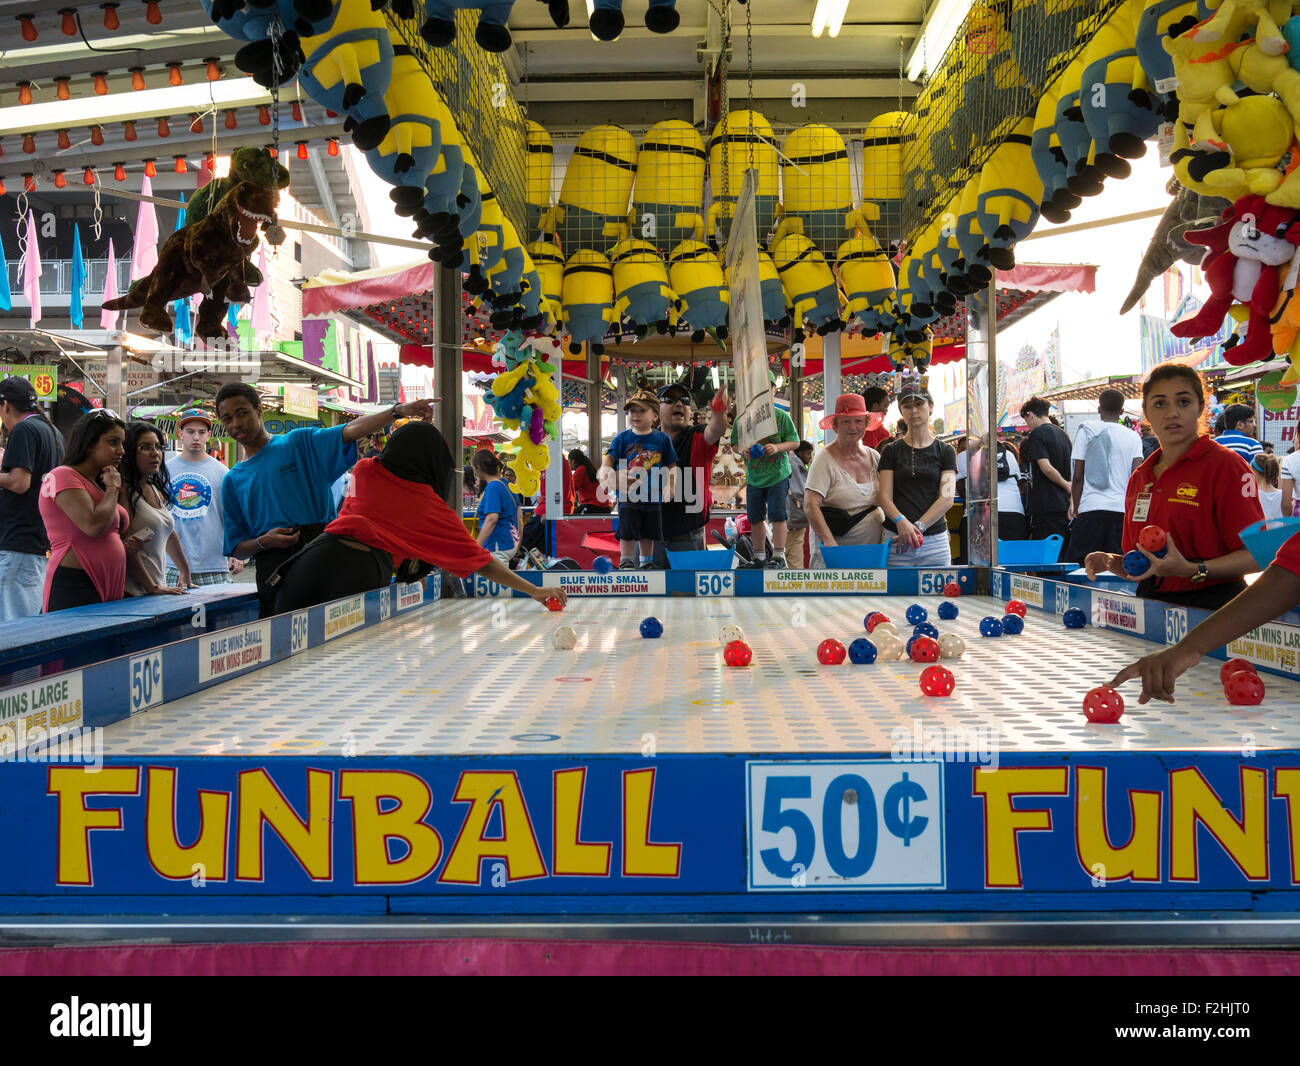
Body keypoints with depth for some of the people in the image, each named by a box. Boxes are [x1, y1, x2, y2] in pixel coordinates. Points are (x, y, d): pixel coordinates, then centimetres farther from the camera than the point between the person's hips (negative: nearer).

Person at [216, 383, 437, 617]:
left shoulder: (299, 443, 10)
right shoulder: (233, 481, 18)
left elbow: (350, 431, -7)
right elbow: (236, 548, 16)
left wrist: (398, 411, -22)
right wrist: (263, 542, -7)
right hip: (272, 562, 3)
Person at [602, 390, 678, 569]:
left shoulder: (663, 438, 1)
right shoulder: (622, 438, -2)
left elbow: (671, 465, 7)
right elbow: (609, 459, -7)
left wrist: (670, 486, -3)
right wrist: (605, 478, -24)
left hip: (653, 494, 2)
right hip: (628, 494, -1)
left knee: (648, 533, 12)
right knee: (627, 531, 2)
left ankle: (646, 561, 27)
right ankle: (626, 561, 14)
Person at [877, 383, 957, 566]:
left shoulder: (945, 451, 8)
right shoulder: (891, 451, 9)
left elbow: (947, 498, -2)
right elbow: (885, 496, 0)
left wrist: (918, 526, -15)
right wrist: (901, 522, -20)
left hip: (935, 540, 0)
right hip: (895, 539, 0)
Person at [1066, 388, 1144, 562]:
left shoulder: (1086, 431, 5)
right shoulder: (1133, 437, 10)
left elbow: (1077, 477, 1)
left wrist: (1076, 511, 8)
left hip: (1091, 509, -2)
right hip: (1123, 510, 2)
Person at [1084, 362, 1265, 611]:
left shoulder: (1224, 465, -4)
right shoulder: (1139, 477, 13)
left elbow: (1257, 555, -9)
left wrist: (1193, 570, -23)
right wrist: (1112, 563, 0)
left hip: (1211, 607, -5)